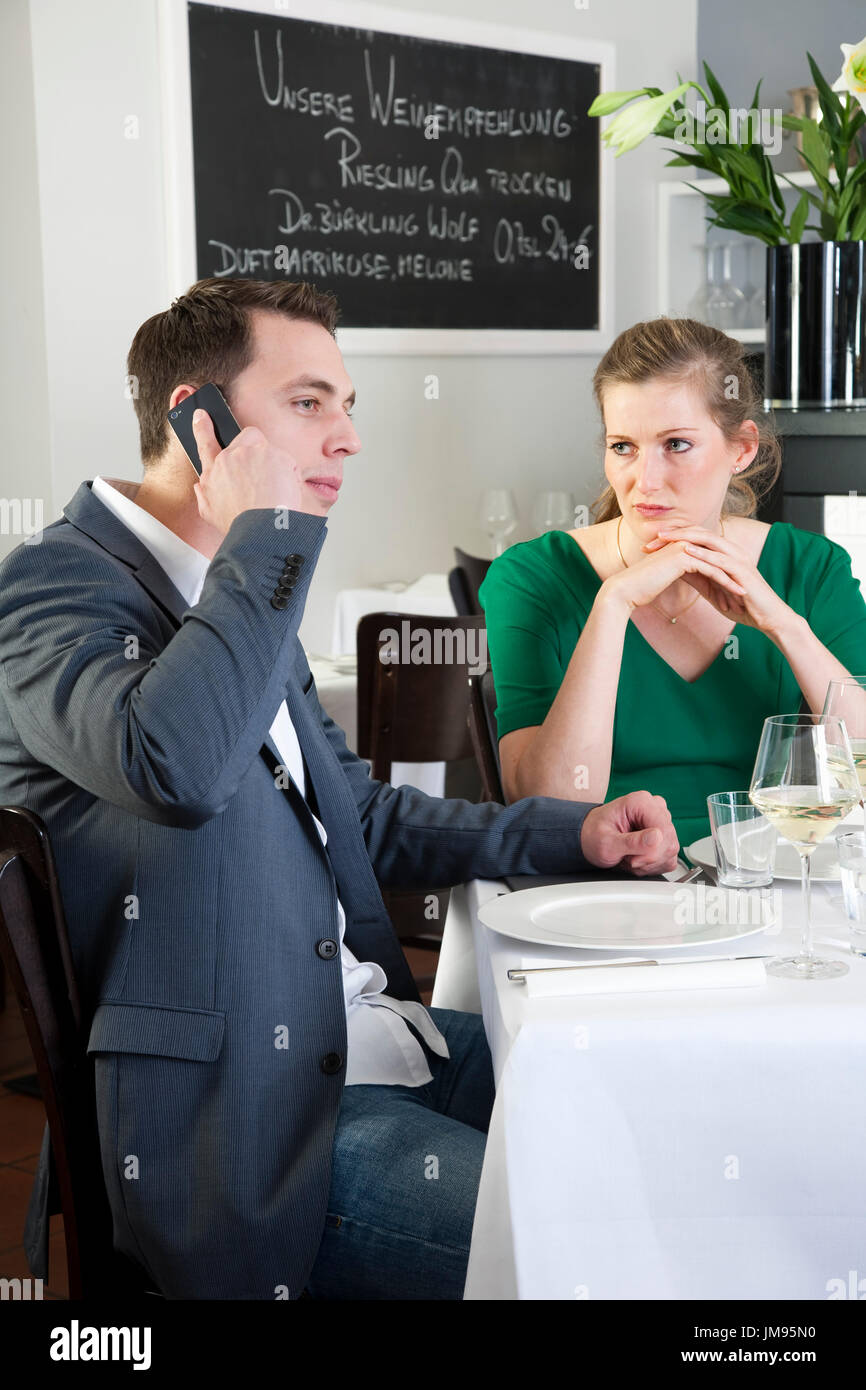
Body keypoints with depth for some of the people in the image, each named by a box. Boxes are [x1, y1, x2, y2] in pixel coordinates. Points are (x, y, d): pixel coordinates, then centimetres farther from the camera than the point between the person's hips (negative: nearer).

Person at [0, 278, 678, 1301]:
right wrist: (266, 528, -20)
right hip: (239, 1126, -9)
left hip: (359, 1036, 9)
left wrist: (574, 834, 11)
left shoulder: (238, 589, 16)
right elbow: (173, 765, -34)